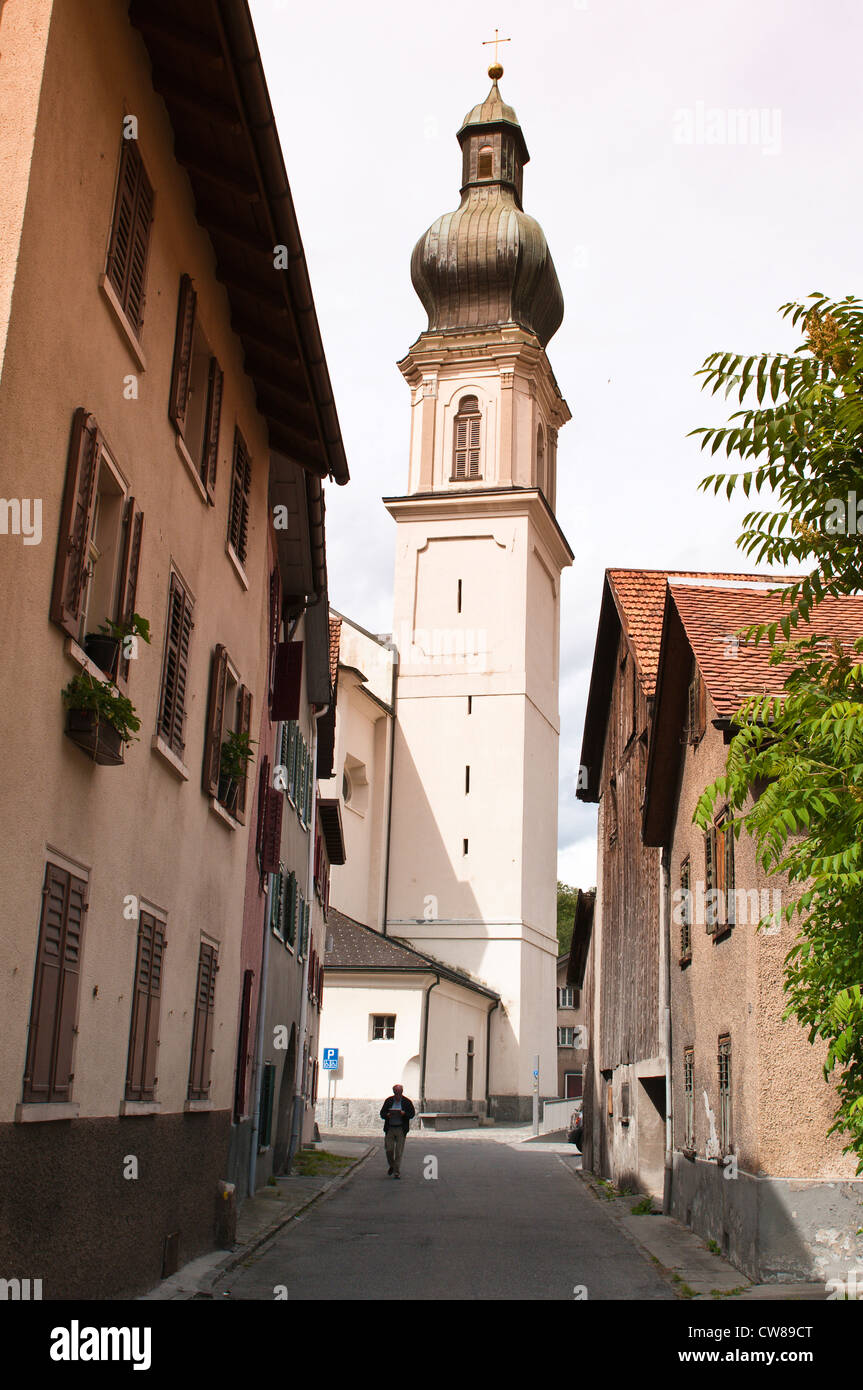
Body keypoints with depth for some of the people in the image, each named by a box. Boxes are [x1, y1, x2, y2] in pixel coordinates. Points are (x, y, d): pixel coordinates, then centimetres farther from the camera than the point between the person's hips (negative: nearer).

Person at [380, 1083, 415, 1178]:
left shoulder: (407, 1102, 3)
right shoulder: (388, 1101, 7)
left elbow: (412, 1114, 4)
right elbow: (382, 1113, 9)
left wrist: (404, 1113, -15)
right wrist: (387, 1115, -13)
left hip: (401, 1129, -2)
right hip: (390, 1129, 2)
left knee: (398, 1151, -4)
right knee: (389, 1150, -1)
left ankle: (396, 1171, 2)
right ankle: (391, 1166, 26)